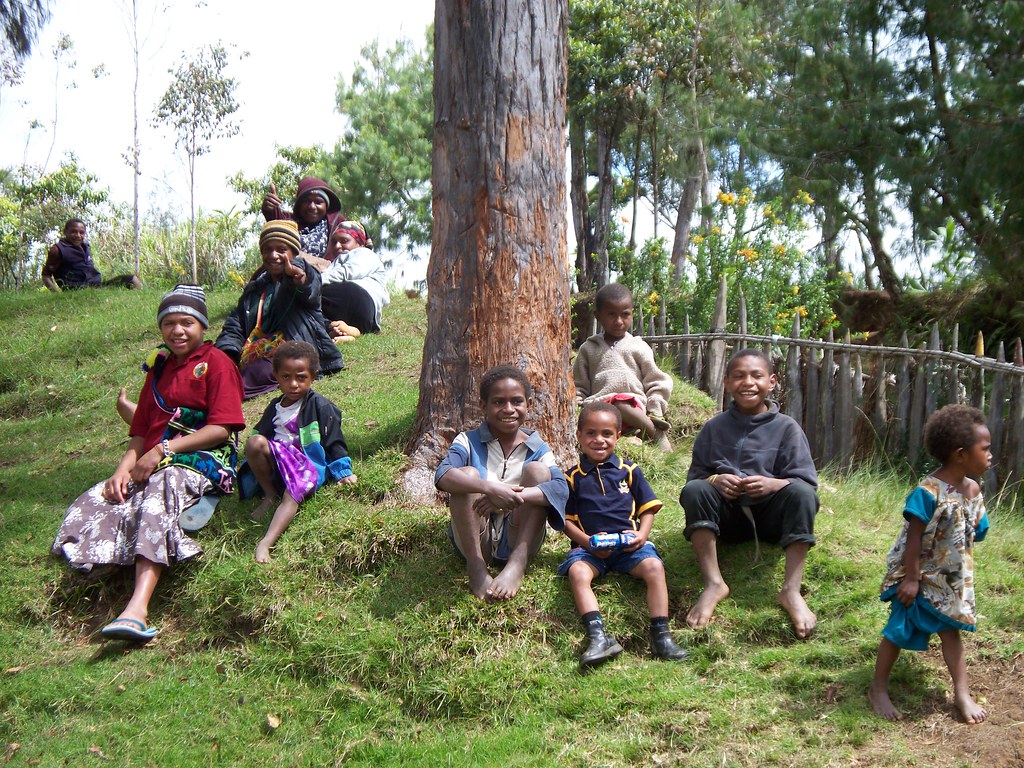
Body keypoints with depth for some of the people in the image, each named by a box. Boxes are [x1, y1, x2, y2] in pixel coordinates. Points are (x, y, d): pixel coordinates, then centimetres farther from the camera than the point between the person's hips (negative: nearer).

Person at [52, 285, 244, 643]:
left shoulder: (216, 362, 3)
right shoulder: (159, 368, 25)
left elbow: (221, 428, -8)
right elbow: (141, 432, 19)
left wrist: (162, 451, -14)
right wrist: (124, 468, -1)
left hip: (201, 459, -8)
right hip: (152, 464, 8)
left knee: (159, 494, -38)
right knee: (90, 503, -13)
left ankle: (137, 609, -53)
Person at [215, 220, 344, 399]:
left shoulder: (308, 276, 8)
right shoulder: (254, 289, 27)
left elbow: (309, 288, -20)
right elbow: (234, 327, 18)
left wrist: (296, 274, -47)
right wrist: (226, 354, -5)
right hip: (254, 354, 6)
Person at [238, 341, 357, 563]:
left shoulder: (320, 407, 1)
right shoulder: (274, 409, 16)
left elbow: (334, 442, 2)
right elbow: (261, 435, 25)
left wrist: (343, 471, -4)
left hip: (310, 466, -5)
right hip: (276, 464, 5)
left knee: (294, 493, -36)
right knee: (254, 442, -25)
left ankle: (266, 543, -53)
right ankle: (271, 496, -9)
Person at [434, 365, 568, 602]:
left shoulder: (537, 449, 3)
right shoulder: (468, 441, 0)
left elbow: (561, 488, -18)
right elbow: (442, 476, -22)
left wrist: (513, 496, -34)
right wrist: (489, 488, -40)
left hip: (519, 540, 1)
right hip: (475, 540, -1)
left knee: (537, 470, -16)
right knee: (467, 474, -22)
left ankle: (517, 564, -26)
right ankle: (476, 567, -24)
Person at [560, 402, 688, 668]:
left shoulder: (629, 471, 12)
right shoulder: (573, 477, 9)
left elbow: (647, 508, 13)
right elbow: (567, 520, 7)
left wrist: (641, 535, -7)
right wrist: (587, 541, -11)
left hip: (628, 543, 1)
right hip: (590, 545, -1)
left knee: (654, 567, -29)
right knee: (577, 572, -33)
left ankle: (661, 634, -30)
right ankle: (598, 636, -44)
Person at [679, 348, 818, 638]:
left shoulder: (786, 428, 0)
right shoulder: (714, 428, 6)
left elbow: (807, 480, -7)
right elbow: (694, 475, 4)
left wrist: (774, 484, -28)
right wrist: (715, 480, -20)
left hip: (771, 516, -1)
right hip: (727, 515, 1)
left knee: (802, 493, -30)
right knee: (695, 490, -26)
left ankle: (791, 590, -30)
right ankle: (713, 583, -29)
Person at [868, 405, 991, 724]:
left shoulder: (973, 491, -1)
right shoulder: (928, 493, -25)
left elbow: (975, 532, 13)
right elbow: (913, 539, -21)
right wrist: (911, 579, -20)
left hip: (951, 579, 7)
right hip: (919, 576, -7)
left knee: (951, 631, 13)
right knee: (899, 631, 4)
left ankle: (962, 694, 22)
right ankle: (879, 690, 18)